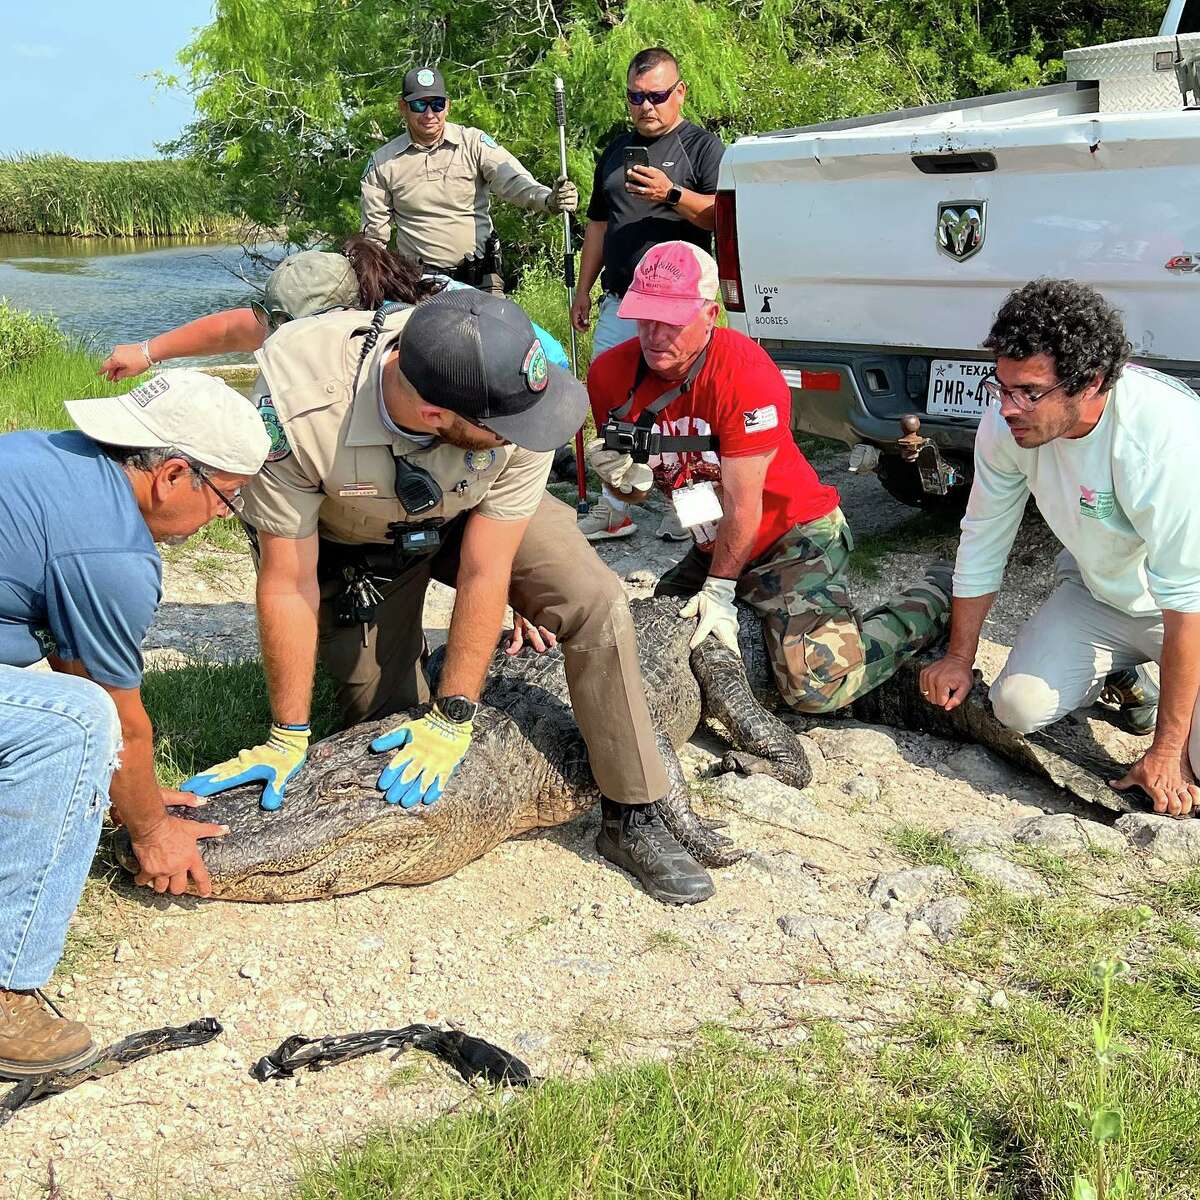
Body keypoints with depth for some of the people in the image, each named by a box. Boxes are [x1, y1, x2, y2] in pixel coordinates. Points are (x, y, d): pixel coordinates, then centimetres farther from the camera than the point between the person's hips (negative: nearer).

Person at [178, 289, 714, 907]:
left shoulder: (513, 394, -37)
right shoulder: (298, 400, -41)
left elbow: (484, 574, -27)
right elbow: (289, 585, -29)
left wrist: (450, 720, -24)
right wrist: (287, 740, -22)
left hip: (478, 514, 1)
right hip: (353, 537, 0)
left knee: (594, 600, -22)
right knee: (384, 718, -2)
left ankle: (633, 820, -9)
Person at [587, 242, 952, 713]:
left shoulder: (746, 373, -26)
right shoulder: (610, 374, -9)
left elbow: (742, 504, -22)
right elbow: (636, 491, 3)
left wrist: (719, 590, -19)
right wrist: (626, 479, -20)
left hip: (797, 536, -7)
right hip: (713, 546, 7)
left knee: (816, 687, -21)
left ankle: (935, 597, 4)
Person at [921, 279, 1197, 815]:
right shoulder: (1007, 421, -20)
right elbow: (982, 544, -4)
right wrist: (959, 659, 3)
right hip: (1098, 593, 5)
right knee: (1018, 706, -17)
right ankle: (1124, 678, 15)